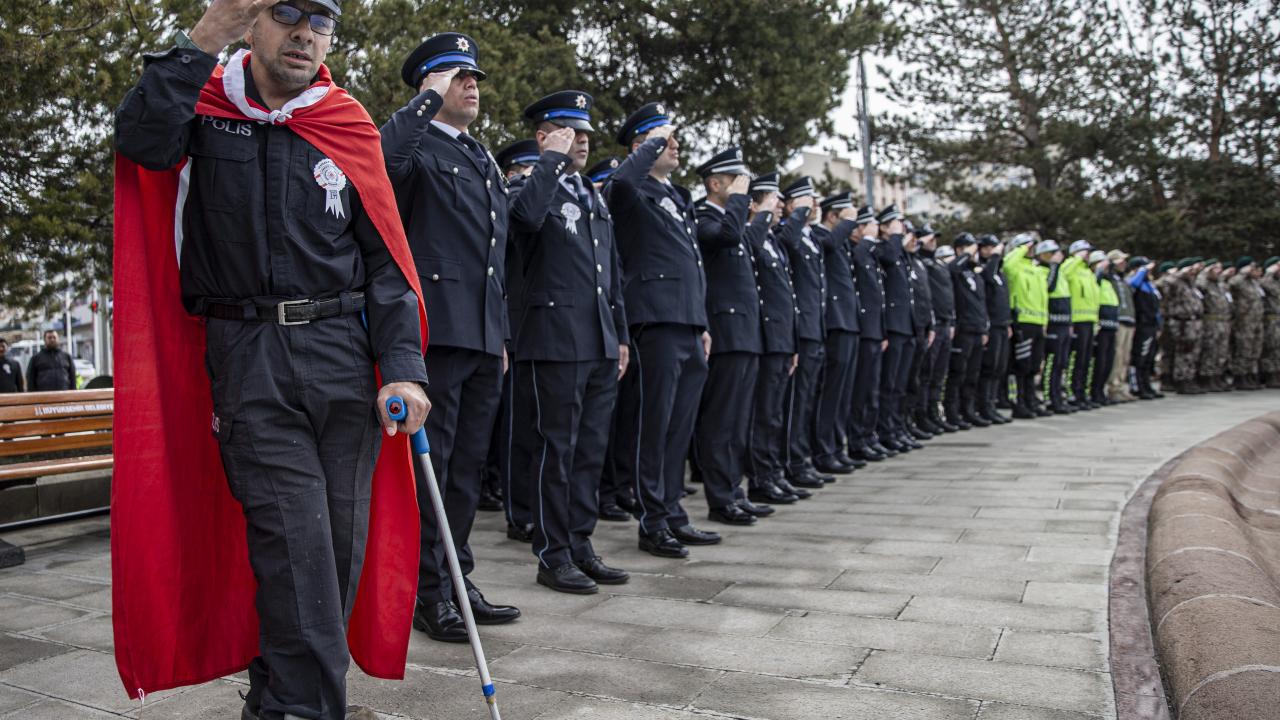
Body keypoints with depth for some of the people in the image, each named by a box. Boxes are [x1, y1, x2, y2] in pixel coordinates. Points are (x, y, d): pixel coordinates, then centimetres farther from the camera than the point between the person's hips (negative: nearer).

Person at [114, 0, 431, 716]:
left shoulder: (349, 126, 9)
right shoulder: (208, 105, 7)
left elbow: (387, 258, 4)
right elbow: (142, 141, -17)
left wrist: (404, 368, -6)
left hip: (344, 354, 3)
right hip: (249, 359, -2)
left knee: (342, 536, 6)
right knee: (296, 537, -9)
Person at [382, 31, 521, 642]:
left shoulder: (484, 160, 22)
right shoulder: (419, 147, -2)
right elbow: (384, 157, -30)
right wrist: (430, 96, -17)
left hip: (485, 338, 8)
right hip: (437, 332, -8)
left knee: (469, 465, 13)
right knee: (430, 465, -1)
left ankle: (457, 578, 24)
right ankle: (428, 591, 9)